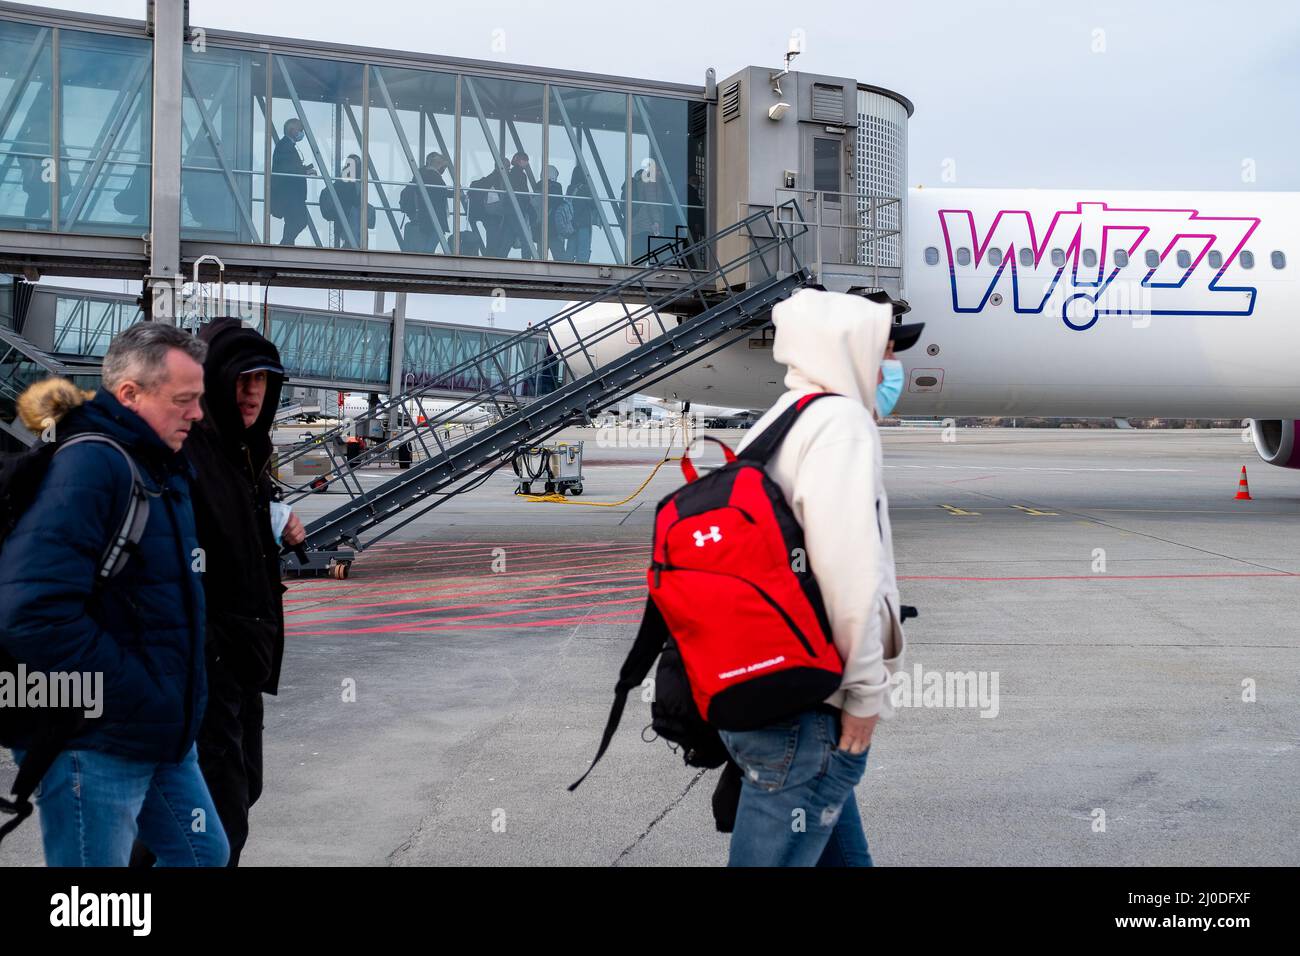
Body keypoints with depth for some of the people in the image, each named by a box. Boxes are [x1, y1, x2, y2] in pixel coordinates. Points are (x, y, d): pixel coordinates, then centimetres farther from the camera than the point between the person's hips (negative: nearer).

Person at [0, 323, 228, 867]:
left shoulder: (165, 469, 10)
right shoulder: (89, 466, -20)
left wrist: (180, 694, 7)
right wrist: (139, 697, -23)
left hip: (164, 734, 9)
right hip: (95, 743, -9)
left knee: (205, 855, 19)